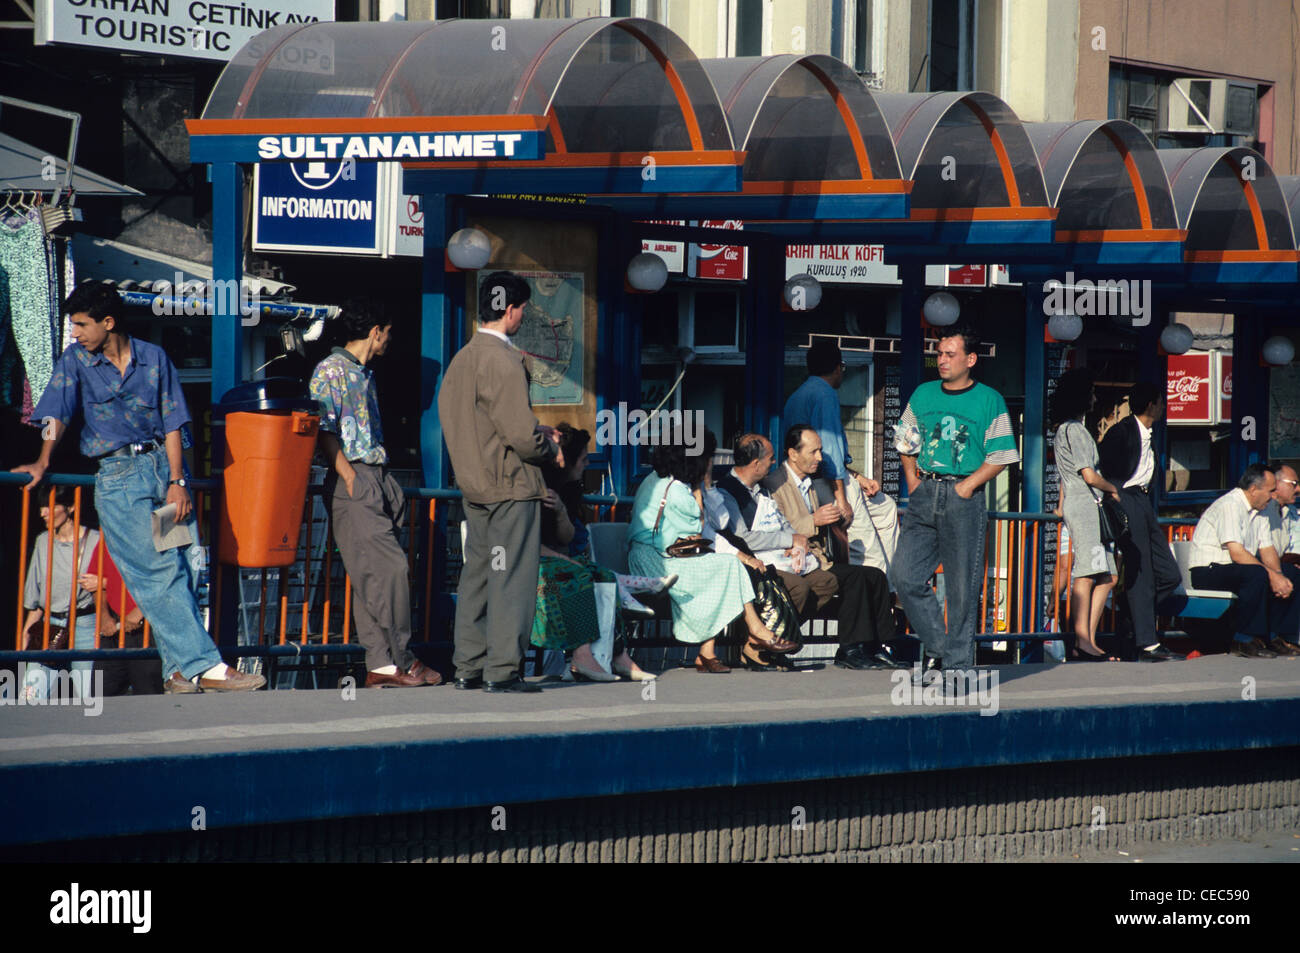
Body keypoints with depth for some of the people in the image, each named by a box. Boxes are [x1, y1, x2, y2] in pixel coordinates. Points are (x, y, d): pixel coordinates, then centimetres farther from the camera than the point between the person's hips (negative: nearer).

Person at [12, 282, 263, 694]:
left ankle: (179, 670, 2)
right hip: (117, 474, -2)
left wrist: (177, 482, -5)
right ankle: (202, 665, -17)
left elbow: (171, 423, 3)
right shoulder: (75, 360, 5)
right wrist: (43, 461, -12)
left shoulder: (153, 358, 6)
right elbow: (59, 413, 3)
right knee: (158, 574, -12)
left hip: (163, 462, 2)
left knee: (184, 568, -4)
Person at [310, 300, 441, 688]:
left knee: (373, 576, 5)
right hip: (355, 482, -9)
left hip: (379, 481, 9)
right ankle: (397, 660, -8)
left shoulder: (365, 373, 22)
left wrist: (386, 482, 16)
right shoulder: (331, 370, -5)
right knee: (389, 568, -13)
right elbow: (324, 431, -12)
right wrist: (349, 477, -18)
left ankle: (382, 664, 3)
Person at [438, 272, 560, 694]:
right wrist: (550, 450, 0)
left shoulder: (461, 359, 10)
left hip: (473, 485, 8)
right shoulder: (503, 361, -17)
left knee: (477, 574, 13)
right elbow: (521, 434, -22)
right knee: (511, 578, -3)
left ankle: (468, 667, 15)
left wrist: (535, 431, 18)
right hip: (511, 486, -8)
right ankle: (501, 670, -3)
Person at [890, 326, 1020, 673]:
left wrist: (969, 485, -11)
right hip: (924, 496, 4)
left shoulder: (989, 400, 1)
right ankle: (937, 645, 10)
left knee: (962, 588, -2)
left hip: (963, 498, -4)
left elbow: (1001, 456, -2)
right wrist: (912, 479, 8)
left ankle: (957, 663, 5)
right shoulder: (923, 395, 13)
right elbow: (906, 442, 22)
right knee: (904, 576, -5)